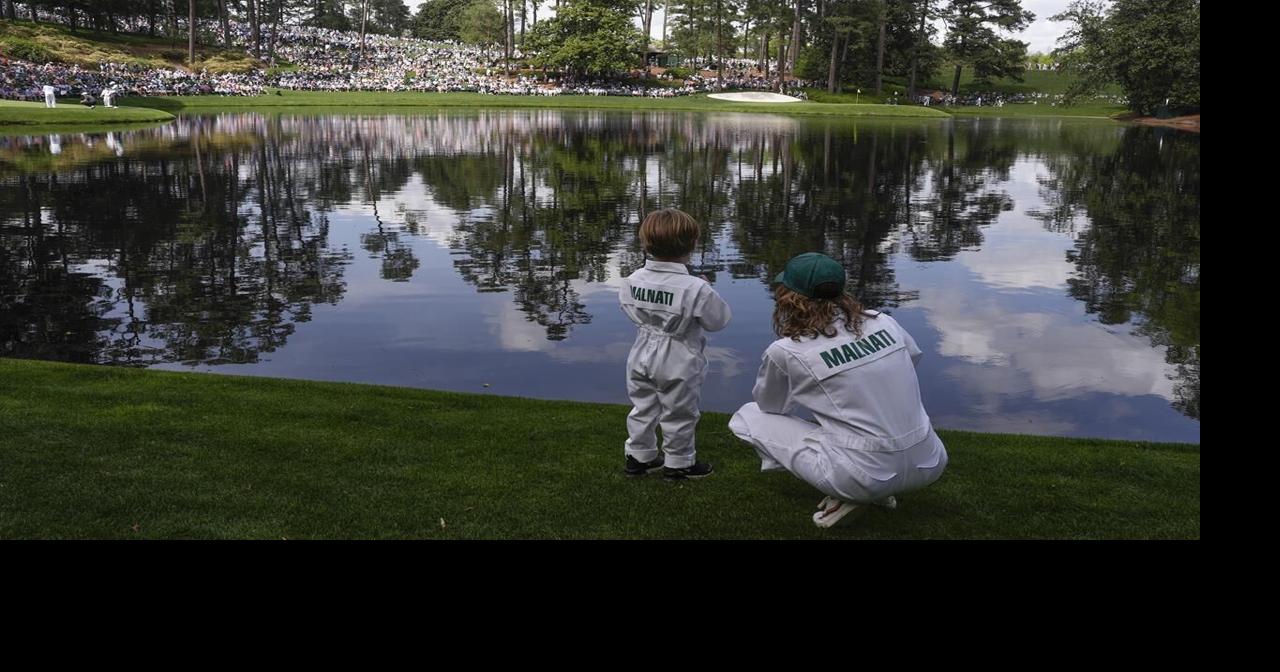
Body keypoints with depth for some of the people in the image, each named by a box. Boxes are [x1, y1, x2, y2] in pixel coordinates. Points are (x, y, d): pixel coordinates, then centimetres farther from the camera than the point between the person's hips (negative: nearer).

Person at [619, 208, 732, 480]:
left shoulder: (633, 280, -10)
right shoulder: (695, 288, -26)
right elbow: (718, 320, -14)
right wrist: (708, 293, 0)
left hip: (643, 355, 5)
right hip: (679, 363, -5)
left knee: (643, 408, 21)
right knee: (679, 415, 13)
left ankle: (638, 456, 34)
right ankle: (678, 463, 26)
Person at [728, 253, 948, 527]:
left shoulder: (785, 351, -9)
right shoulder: (884, 322, 4)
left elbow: (769, 406, 11)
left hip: (865, 477, -5)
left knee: (746, 417, 10)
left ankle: (844, 496, 2)